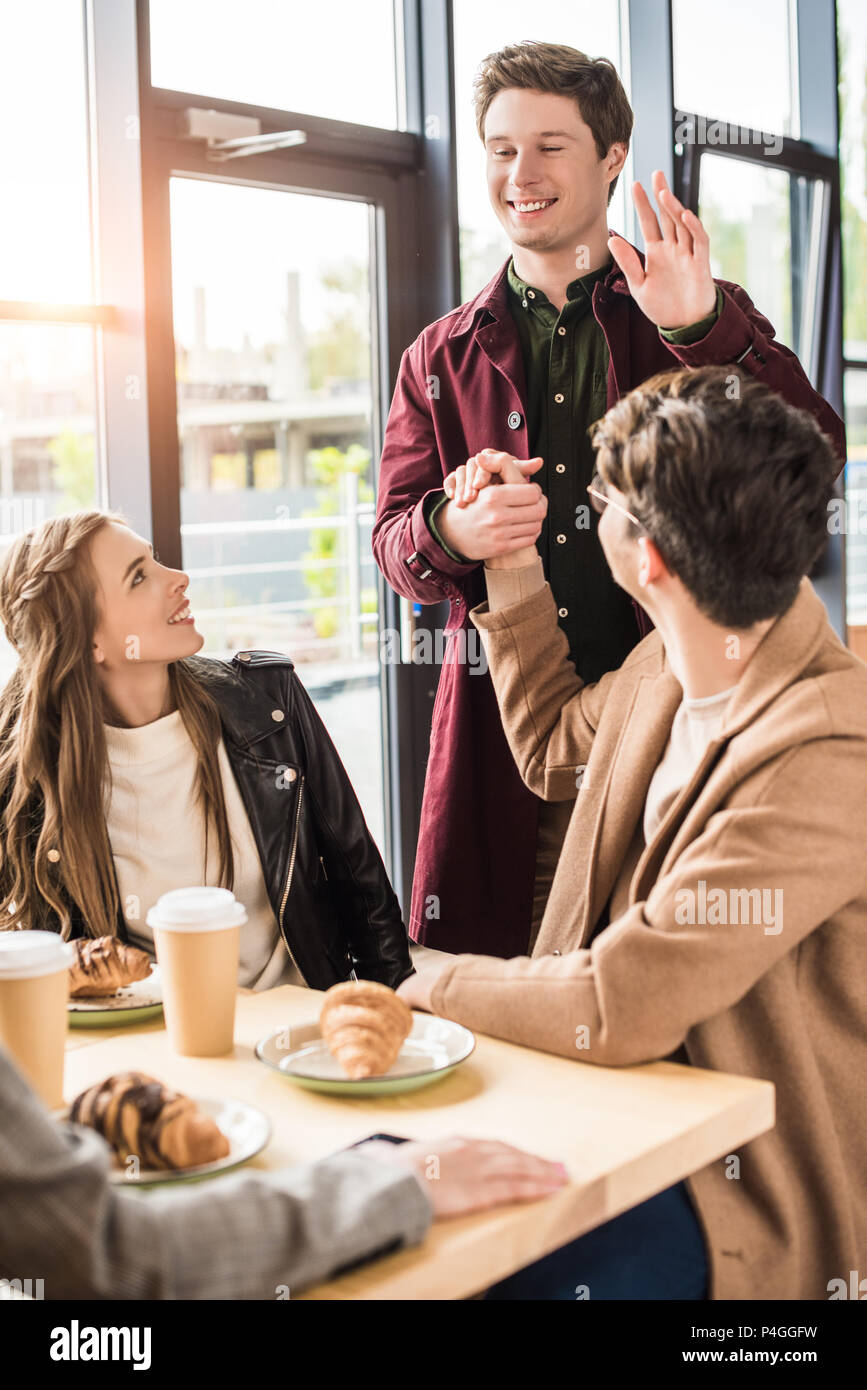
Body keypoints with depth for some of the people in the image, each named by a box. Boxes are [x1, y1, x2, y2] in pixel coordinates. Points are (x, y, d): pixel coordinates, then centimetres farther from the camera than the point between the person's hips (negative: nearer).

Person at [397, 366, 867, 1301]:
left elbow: (620, 1006, -27)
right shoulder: (672, 664, -1)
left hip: (741, 1185, -7)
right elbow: (554, 750, 23)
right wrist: (512, 568, 15)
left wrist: (445, 984, -9)